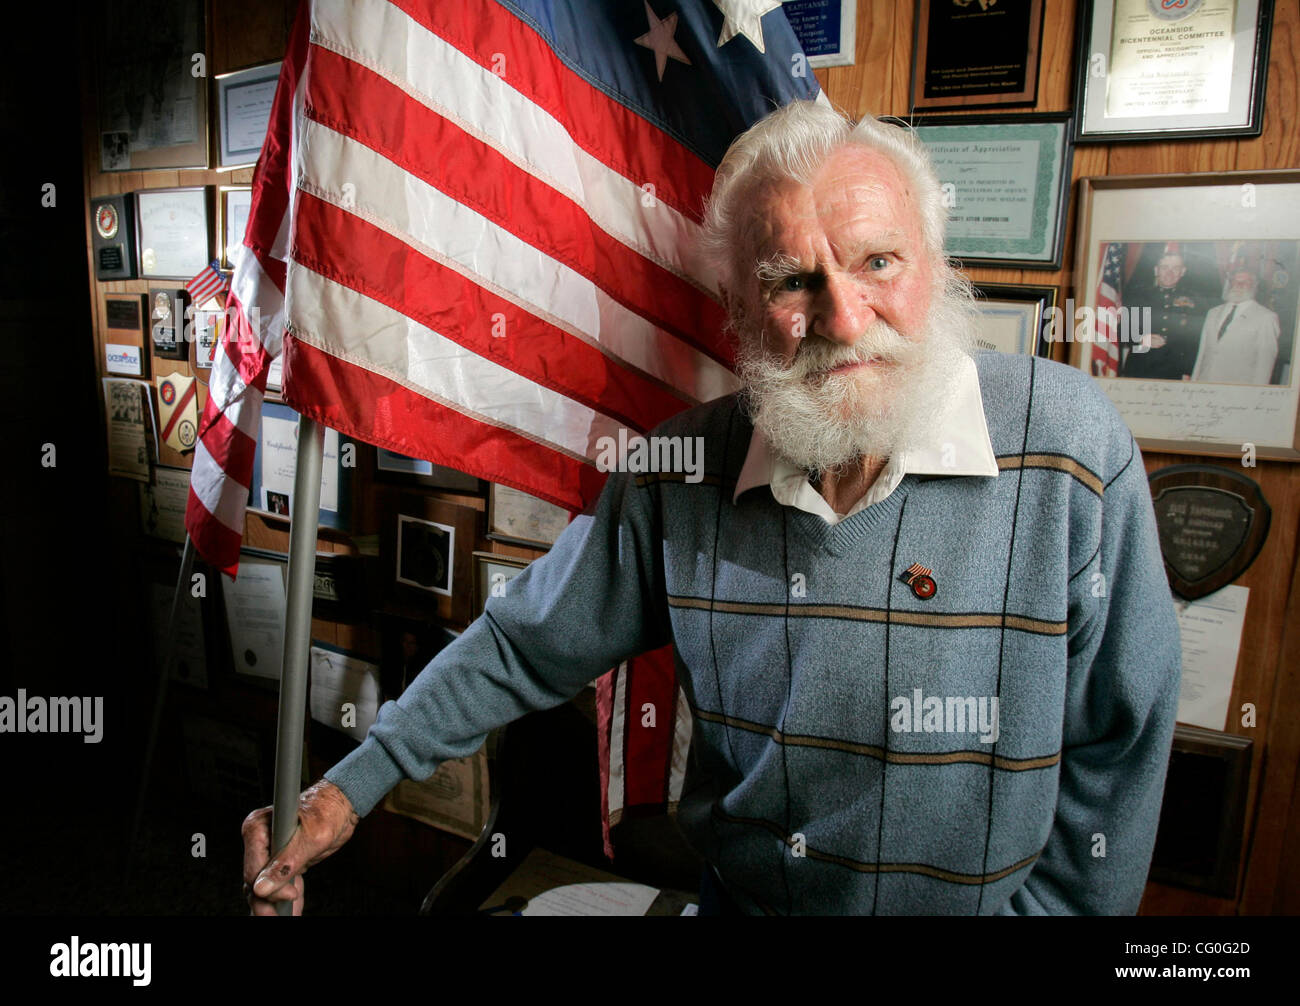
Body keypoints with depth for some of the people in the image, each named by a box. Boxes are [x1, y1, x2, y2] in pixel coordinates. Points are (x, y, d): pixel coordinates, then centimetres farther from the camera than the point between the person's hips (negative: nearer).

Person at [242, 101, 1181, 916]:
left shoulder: (1070, 444, -18)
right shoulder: (681, 472, -11)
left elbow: (1118, 748, -9)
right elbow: (524, 643, 1)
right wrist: (352, 786, -1)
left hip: (981, 901, 1)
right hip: (730, 896, 0)